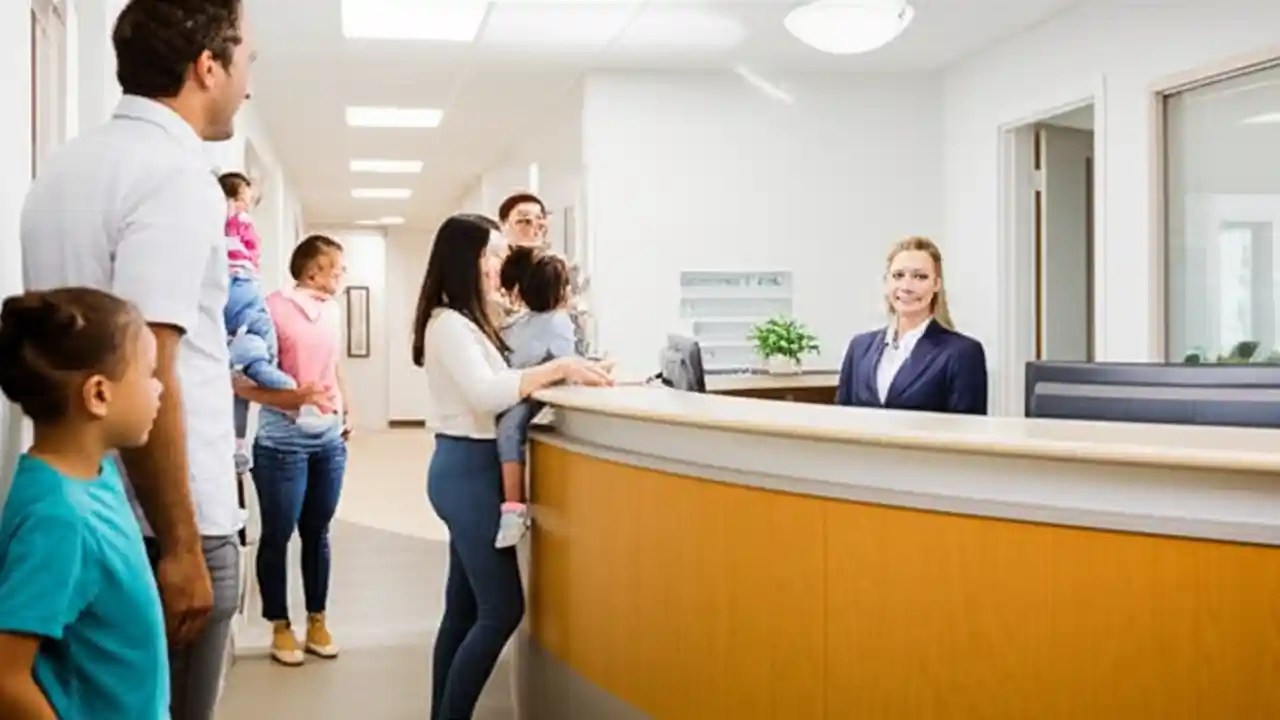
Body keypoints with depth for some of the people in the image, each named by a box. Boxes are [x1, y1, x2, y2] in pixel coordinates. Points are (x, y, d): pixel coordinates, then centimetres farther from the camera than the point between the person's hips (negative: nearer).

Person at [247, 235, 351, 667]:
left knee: (317, 533, 13)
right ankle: (280, 627, 17)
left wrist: (347, 412, 17)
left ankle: (316, 621, 24)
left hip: (329, 437, 6)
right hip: (284, 440, -6)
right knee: (278, 536, 5)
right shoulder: (275, 306, -10)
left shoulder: (331, 310, 11)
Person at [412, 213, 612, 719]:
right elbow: (485, 393, -25)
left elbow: (495, 386, 11)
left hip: (470, 470, 10)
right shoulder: (448, 323, -13)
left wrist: (560, 373, 0)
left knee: (465, 607, 11)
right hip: (467, 470, -10)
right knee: (502, 608, -8)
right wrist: (559, 368, -23)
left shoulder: (469, 321, 17)